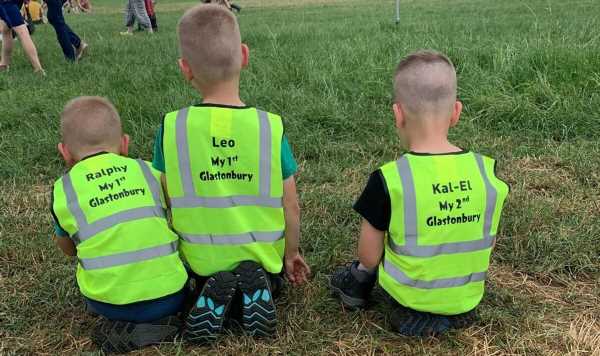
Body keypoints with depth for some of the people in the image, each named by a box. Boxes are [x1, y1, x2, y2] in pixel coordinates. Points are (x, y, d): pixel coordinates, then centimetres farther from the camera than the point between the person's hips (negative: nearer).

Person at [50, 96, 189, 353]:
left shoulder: (63, 190, 0)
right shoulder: (147, 171, 2)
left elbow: (68, 249, 15)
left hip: (111, 304, 0)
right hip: (170, 296, 0)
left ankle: (123, 326, 11)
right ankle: (159, 321, 8)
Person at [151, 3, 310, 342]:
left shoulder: (170, 128, -15)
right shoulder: (270, 126, -16)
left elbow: (164, 203, -6)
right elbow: (291, 206, -8)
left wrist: (175, 255, 13)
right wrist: (291, 254, 10)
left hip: (200, 260, 1)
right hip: (262, 256, 0)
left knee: (207, 276, 35)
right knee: (265, 277, 34)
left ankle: (213, 295, 0)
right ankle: (258, 288, -1)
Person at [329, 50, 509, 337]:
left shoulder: (388, 180, -24)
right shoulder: (486, 170, -13)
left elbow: (369, 256, -14)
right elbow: (488, 243, 1)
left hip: (409, 295, -3)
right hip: (467, 298, 3)